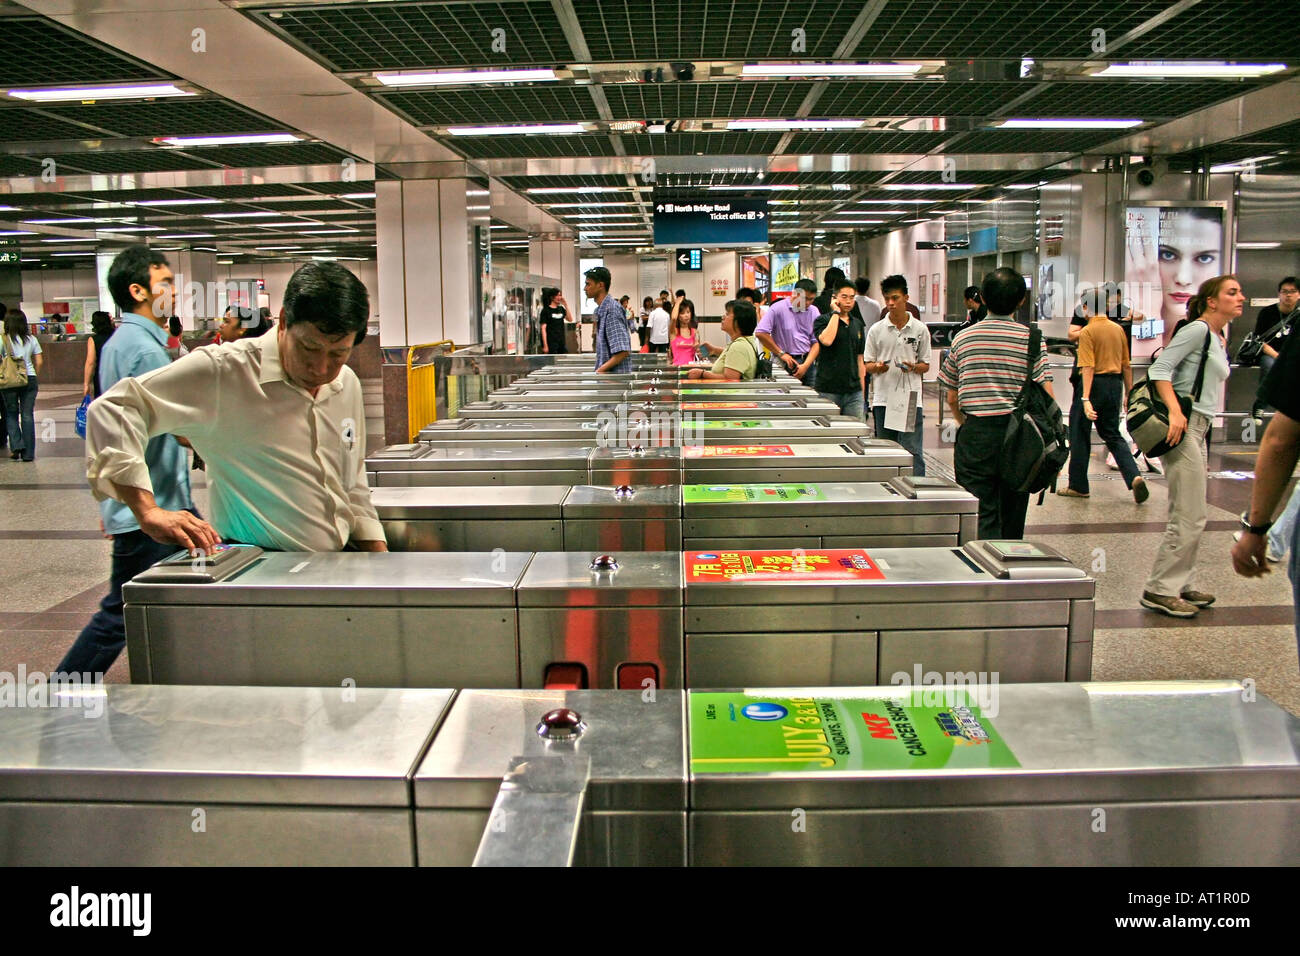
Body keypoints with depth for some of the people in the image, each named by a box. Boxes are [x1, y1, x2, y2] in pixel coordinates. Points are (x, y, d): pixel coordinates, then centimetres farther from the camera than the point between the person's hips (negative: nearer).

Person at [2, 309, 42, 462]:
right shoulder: (32, 339, 3)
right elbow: (39, 362, 4)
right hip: (30, 380, 2)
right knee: (28, 415, 5)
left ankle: (16, 445, -4)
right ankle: (28, 453, 5)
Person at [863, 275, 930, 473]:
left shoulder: (920, 329, 4)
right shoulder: (876, 330, 6)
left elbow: (926, 365, 8)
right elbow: (867, 365, 8)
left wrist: (913, 367, -13)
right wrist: (878, 367, -15)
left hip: (911, 399, -1)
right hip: (883, 399, 2)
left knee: (913, 453, -6)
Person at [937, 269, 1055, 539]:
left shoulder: (962, 339, 3)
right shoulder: (1030, 339, -2)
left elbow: (952, 399, 9)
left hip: (975, 436, 0)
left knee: (982, 519, -1)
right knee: (1013, 519, 14)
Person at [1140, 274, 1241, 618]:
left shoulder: (1219, 341, 20)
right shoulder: (1197, 330, -8)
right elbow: (1160, 368, -17)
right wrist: (1175, 410, -27)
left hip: (1199, 428, 10)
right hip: (1183, 427, -10)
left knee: (1186, 516, 13)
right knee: (1190, 518, -9)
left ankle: (1178, 586, 20)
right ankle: (1160, 590, -2)